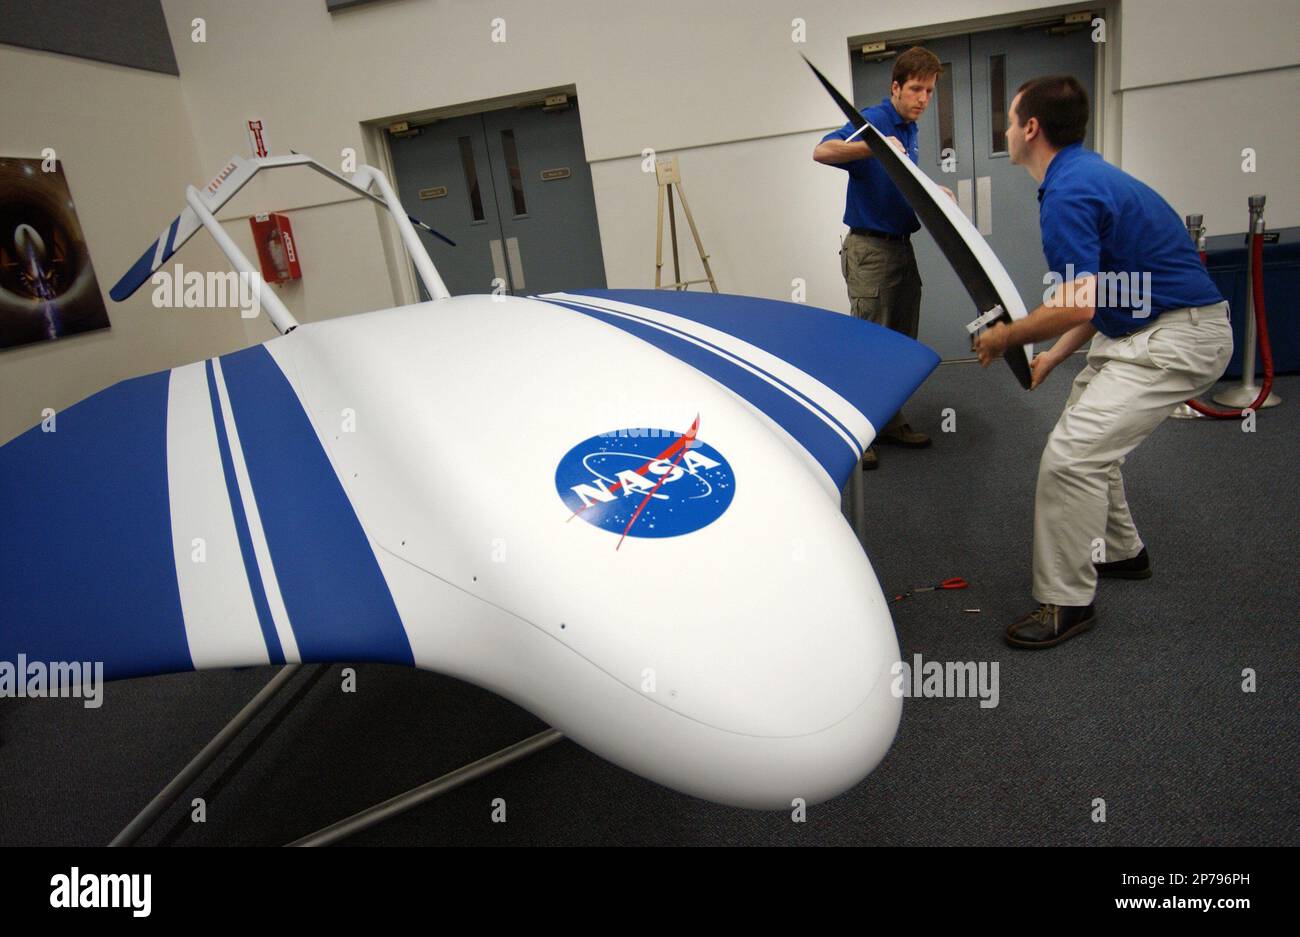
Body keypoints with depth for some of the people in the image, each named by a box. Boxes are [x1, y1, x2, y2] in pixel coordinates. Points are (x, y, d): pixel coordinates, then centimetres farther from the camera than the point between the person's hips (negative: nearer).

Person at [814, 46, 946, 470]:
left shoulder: (909, 130, 16)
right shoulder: (874, 120, -11)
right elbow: (822, 151, -28)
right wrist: (876, 146, -40)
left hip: (902, 244, 9)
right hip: (870, 248, -9)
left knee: (902, 343, 12)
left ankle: (890, 422, 23)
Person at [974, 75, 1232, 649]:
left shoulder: (1069, 192, -20)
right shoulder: (1084, 176, 14)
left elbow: (1076, 304, -29)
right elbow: (1098, 296, 18)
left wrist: (1004, 338, -13)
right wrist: (1054, 357, 17)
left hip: (1176, 340, -11)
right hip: (1142, 328, 11)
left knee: (1071, 454, -16)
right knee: (1087, 438, 21)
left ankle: (1067, 602, -4)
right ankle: (1120, 552, 36)